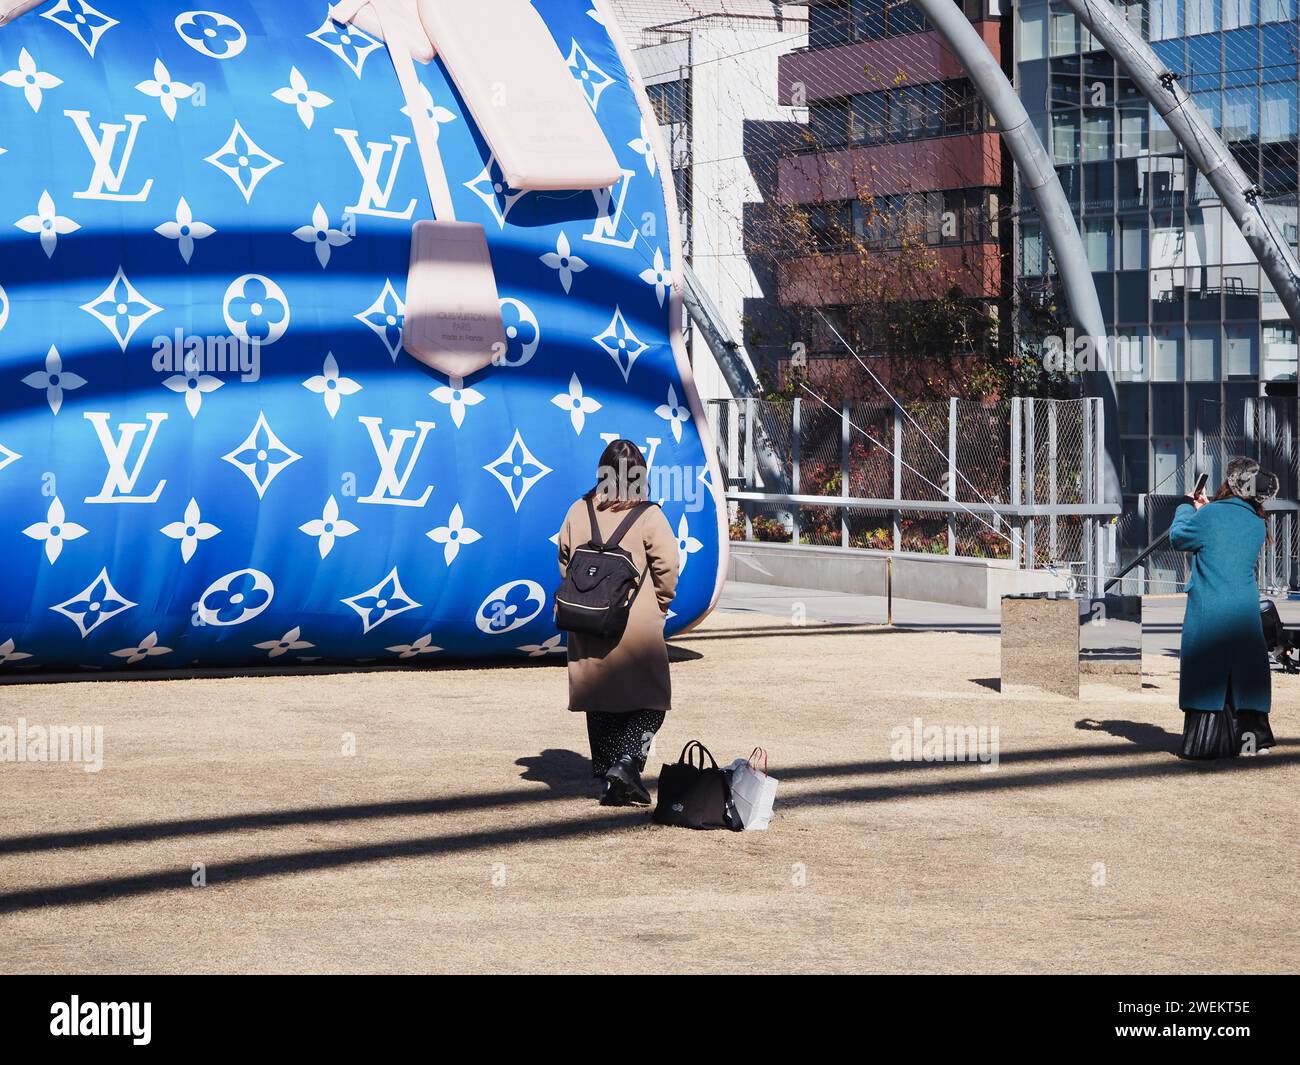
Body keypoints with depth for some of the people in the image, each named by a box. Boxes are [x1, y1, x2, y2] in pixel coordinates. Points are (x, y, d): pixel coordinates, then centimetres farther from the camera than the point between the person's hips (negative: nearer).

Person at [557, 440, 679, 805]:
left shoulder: (578, 512, 3)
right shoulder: (650, 517, -9)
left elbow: (564, 562, 11)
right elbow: (667, 570, -9)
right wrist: (659, 607, 8)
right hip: (639, 626, -4)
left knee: (600, 703, 13)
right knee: (650, 703, 6)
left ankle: (610, 781, 14)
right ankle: (627, 761, -15)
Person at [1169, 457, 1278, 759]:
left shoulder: (1210, 515, -9)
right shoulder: (1257, 523, 8)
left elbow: (1177, 537, 5)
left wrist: (1186, 508, 21)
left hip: (1208, 610, -4)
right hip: (1245, 611, 4)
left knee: (1207, 673, 0)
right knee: (1245, 672, 12)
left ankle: (1206, 742, -2)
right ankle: (1250, 736, 12)